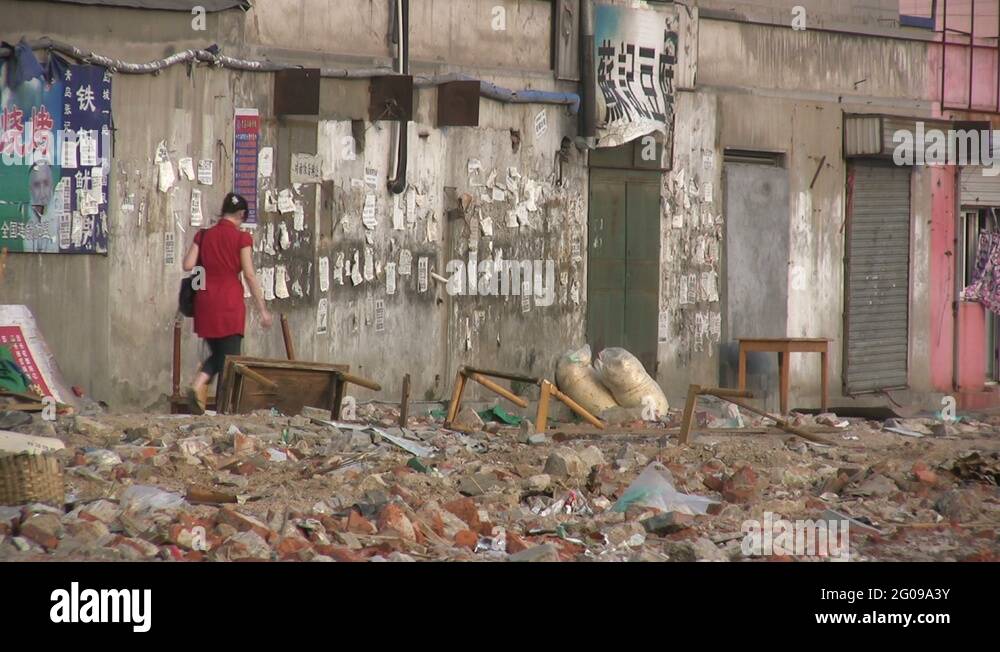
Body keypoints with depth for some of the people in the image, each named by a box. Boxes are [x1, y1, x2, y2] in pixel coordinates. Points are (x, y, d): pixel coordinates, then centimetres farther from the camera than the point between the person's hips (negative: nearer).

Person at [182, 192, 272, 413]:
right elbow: (249, 275, -7)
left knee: (217, 353, 18)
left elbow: (188, 265, 1)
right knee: (231, 355, 1)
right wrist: (262, 309, -4)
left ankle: (198, 385, -6)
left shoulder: (203, 235, 7)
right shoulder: (241, 238, -4)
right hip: (230, 301, -4)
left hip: (205, 300, 4)